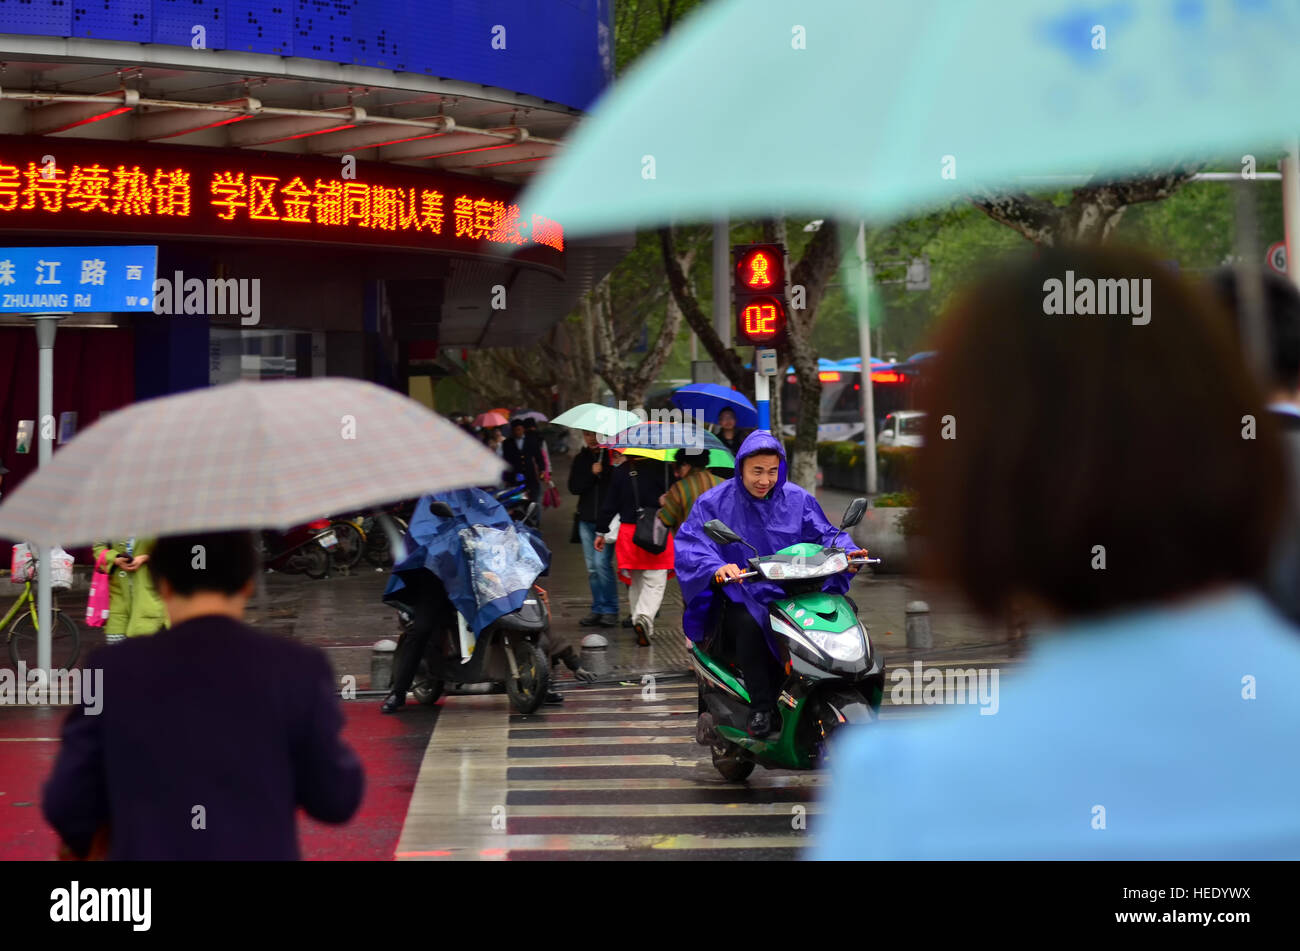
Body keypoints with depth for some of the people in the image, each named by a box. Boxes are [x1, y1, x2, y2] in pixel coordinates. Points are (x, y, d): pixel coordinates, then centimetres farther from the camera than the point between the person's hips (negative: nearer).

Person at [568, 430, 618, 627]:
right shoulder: (580, 459, 12)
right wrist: (592, 473, -12)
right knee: (592, 568, 8)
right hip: (586, 519, 5)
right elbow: (574, 487, 1)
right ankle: (597, 609, 15)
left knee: (602, 563, -13)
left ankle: (610, 610, -5)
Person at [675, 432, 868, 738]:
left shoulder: (797, 499, 9)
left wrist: (848, 551, -15)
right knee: (751, 624, -35)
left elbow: (825, 534, 8)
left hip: (792, 591, 3)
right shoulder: (714, 503, -1)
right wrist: (717, 568, -34)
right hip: (741, 593, -3)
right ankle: (761, 706, -23)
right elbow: (689, 546, -13)